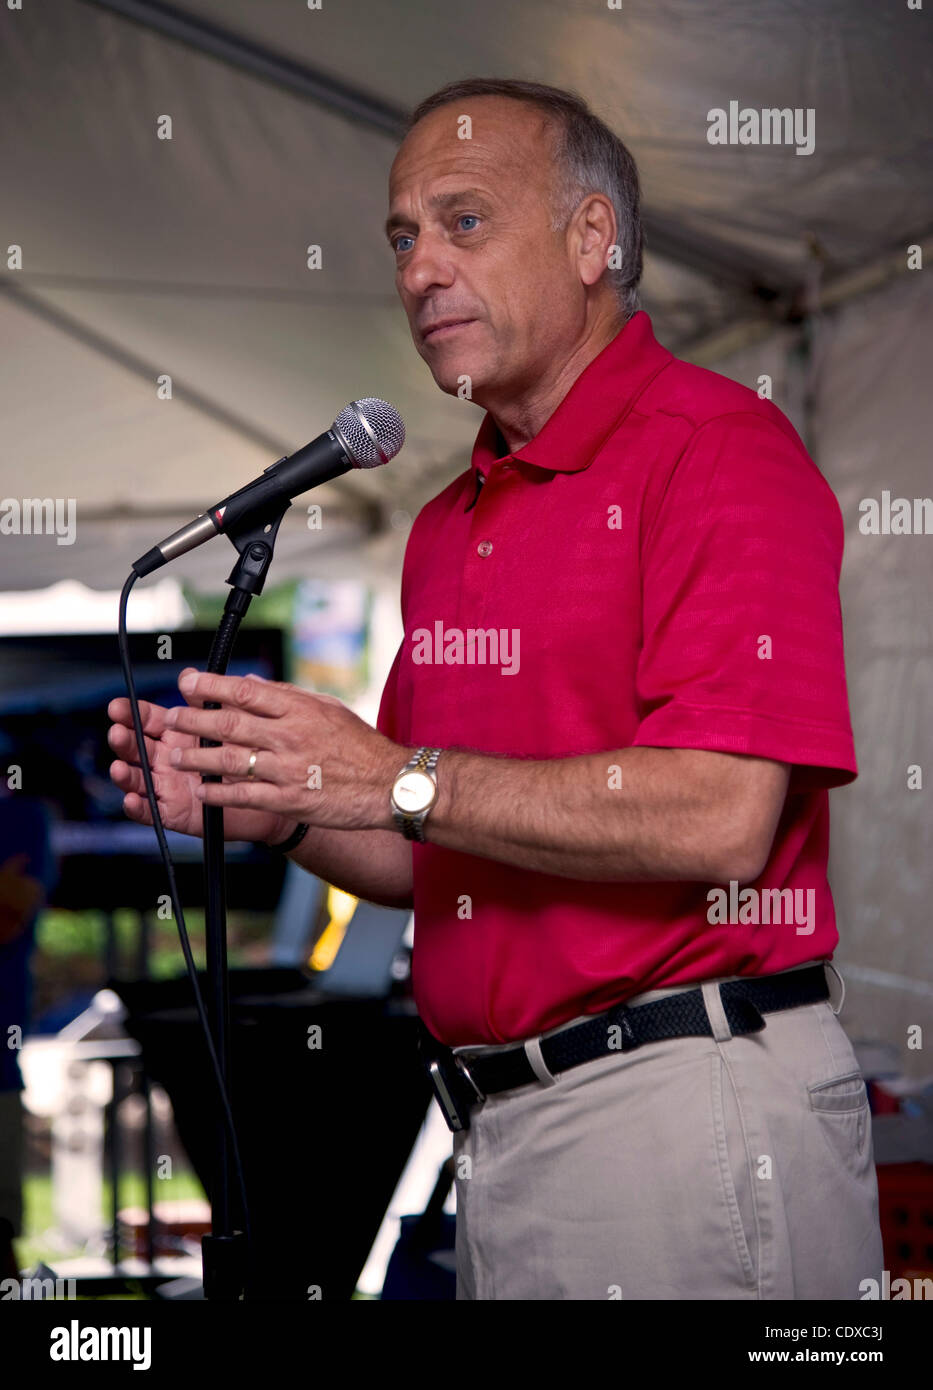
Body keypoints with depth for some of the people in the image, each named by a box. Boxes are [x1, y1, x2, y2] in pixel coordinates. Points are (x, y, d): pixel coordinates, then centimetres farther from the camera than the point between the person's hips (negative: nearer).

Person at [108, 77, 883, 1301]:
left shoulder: (718, 449, -9)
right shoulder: (450, 525, 16)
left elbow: (721, 818, -21)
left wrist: (400, 779, -17)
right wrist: (271, 808, 1)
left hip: (677, 1102, -7)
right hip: (497, 1127, 7)